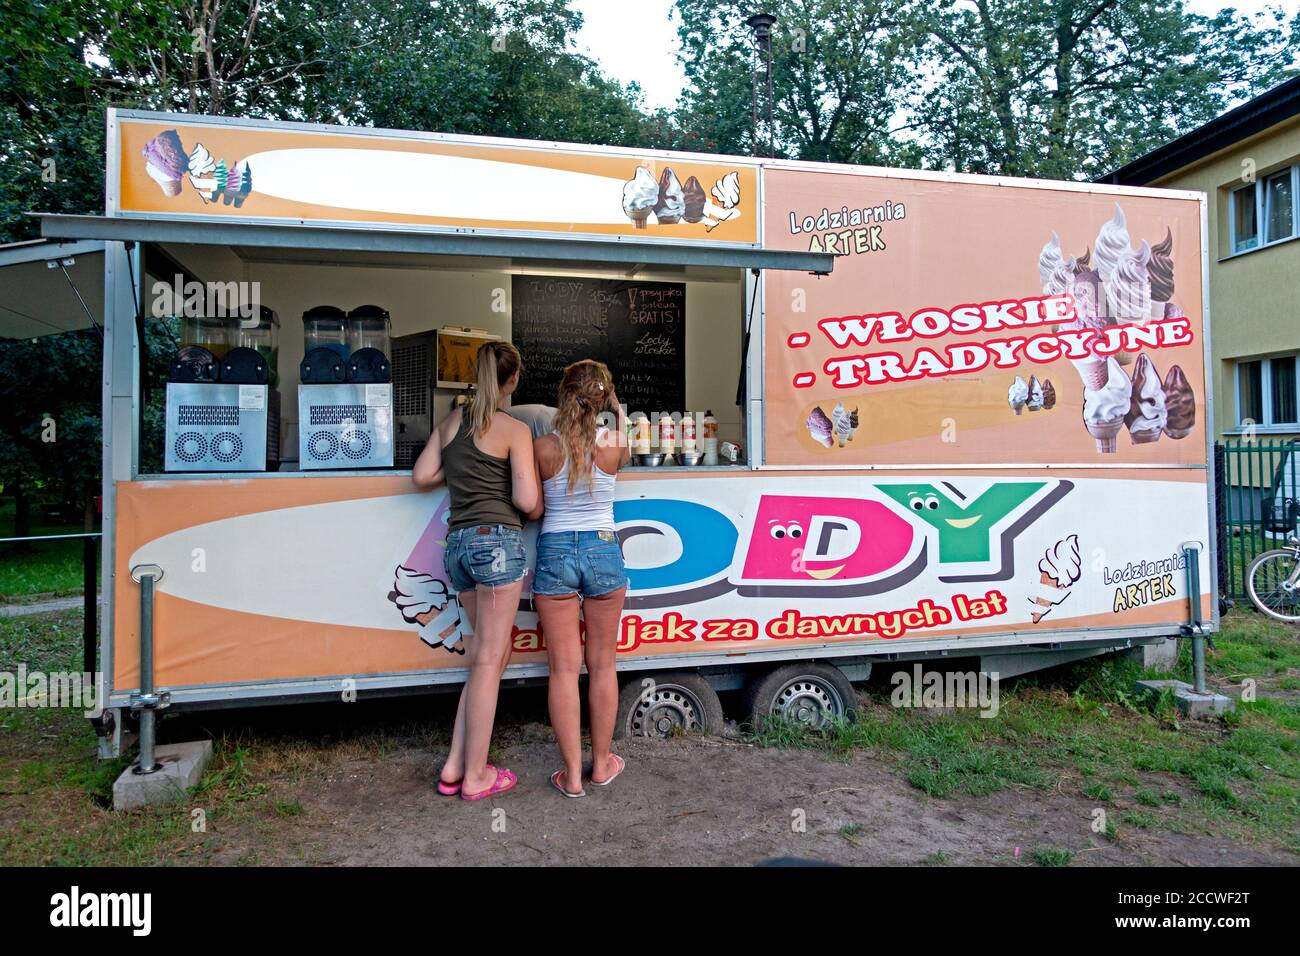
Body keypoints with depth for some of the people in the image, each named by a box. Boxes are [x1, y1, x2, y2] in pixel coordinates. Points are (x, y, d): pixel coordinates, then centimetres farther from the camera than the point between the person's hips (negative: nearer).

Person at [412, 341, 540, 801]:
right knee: (488, 660, 0)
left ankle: (455, 766, 19)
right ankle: (475, 776, 9)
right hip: (498, 542, -7)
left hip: (457, 543, 7)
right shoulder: (515, 430, -6)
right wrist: (534, 482, 9)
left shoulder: (453, 419, 13)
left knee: (486, 654, 17)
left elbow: (422, 475, 12)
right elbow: (527, 501, -12)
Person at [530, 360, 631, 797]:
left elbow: (534, 509, -3)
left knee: (564, 668, 7)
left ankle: (572, 774, 14)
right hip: (603, 552, 1)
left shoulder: (542, 448, -9)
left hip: (554, 553, -1)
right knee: (602, 664, 14)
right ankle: (602, 763, 27)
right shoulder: (613, 446, -7)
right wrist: (614, 408, 20)